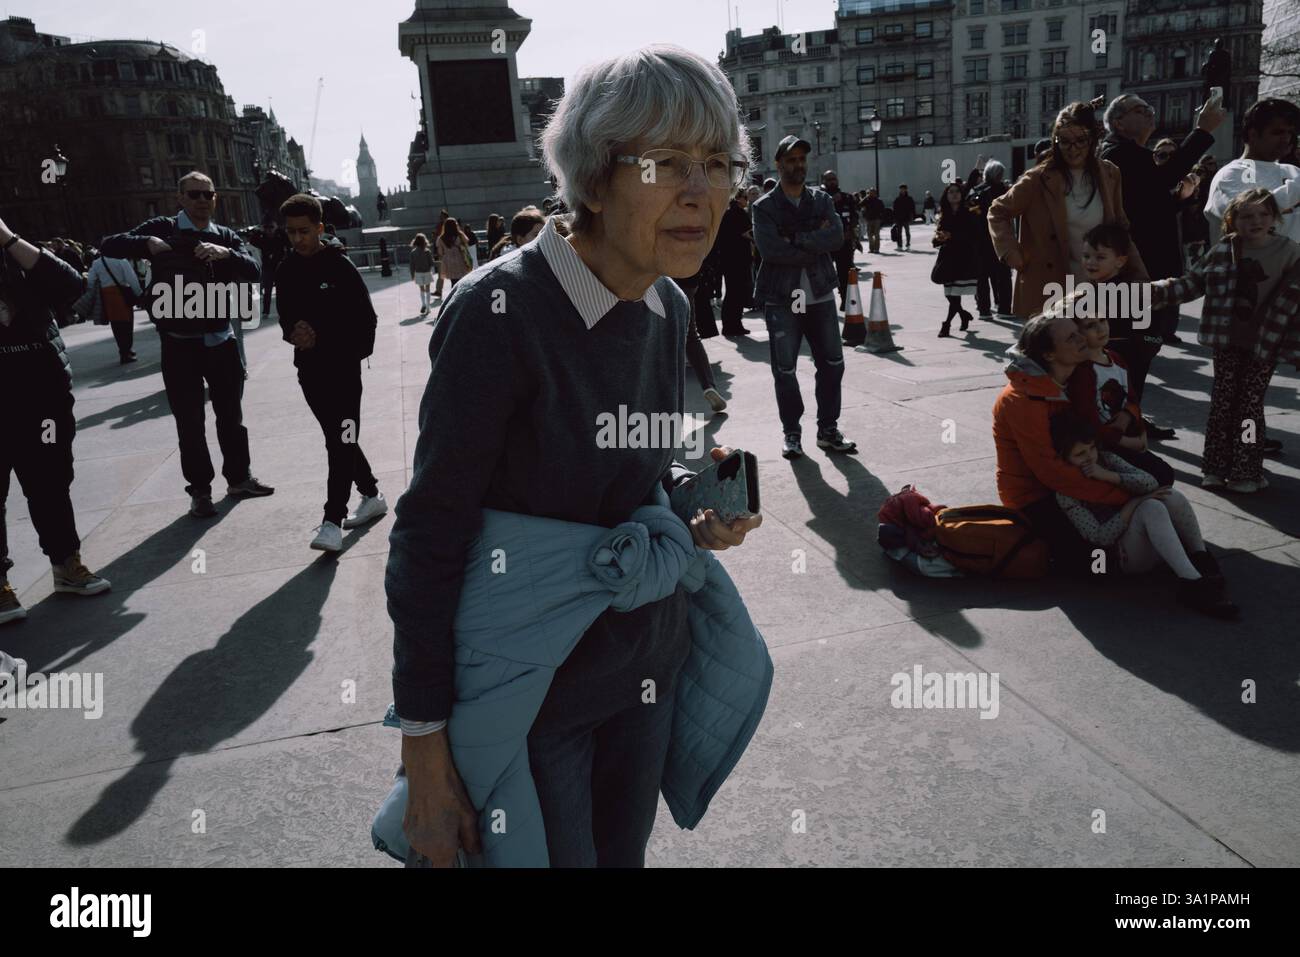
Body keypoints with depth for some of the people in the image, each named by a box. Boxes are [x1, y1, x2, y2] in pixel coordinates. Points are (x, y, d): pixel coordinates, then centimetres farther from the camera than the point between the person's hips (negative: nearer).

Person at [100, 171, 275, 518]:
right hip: (179, 343, -2)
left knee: (231, 414, 13)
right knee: (189, 421, 3)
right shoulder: (162, 229, 0)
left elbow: (253, 271, -7)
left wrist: (227, 253, -27)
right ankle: (200, 490, 13)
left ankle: (239, 478, 28)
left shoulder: (226, 237, 7)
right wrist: (148, 244, -23)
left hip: (220, 339, 3)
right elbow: (110, 246, -4)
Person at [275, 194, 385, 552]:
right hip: (309, 368, 6)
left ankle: (333, 521, -9)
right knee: (338, 438, 15)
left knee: (341, 441, -7)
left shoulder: (340, 266, -9)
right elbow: (285, 316, 15)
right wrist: (293, 332, -8)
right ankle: (371, 495, 31)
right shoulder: (287, 270, 7)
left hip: (342, 366, -6)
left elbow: (365, 318, -9)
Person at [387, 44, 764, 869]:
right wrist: (427, 756, -17)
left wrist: (694, 509, -8)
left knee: (626, 851, 24)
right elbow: (428, 538, -20)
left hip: (651, 660, 7)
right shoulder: (500, 310, -23)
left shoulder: (667, 306, -1)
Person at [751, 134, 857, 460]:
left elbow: (836, 235, -9)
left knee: (832, 364, 7)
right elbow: (771, 249, -18)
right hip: (781, 301, -3)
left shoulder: (822, 200, 9)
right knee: (784, 371, 2)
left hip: (821, 296, 4)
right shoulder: (764, 207, -2)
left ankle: (828, 430, 20)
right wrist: (816, 243, -12)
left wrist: (796, 239, -16)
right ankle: (792, 433, 16)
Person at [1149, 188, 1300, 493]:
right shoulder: (1223, 250, 0)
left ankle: (1247, 472, 13)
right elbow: (1191, 284, 6)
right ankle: (1217, 466, 16)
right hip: (1227, 342, 2)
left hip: (1265, 346, -2)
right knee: (1222, 401, 6)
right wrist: (1154, 291, -6)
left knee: (1250, 405, 3)